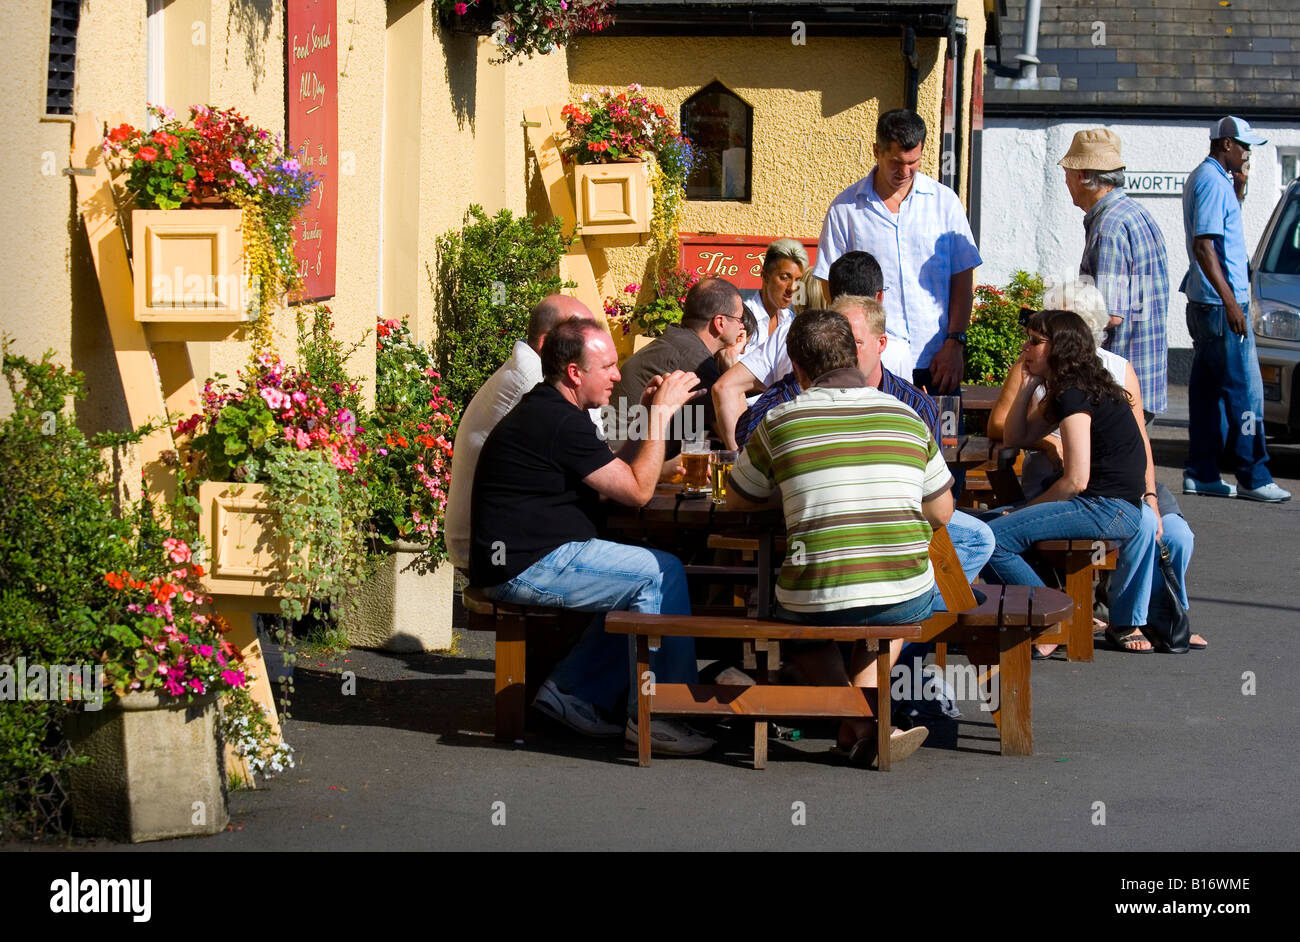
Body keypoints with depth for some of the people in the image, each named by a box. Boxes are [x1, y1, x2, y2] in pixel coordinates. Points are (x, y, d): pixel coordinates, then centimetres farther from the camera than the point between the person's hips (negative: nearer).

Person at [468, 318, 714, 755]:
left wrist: (651, 418, 13)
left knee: (647, 585, 13)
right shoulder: (559, 423, -17)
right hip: (529, 568, -11)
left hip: (525, 562, 11)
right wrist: (661, 414, -10)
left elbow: (614, 474, 23)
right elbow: (637, 490, -16)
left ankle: (572, 690, 11)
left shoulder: (545, 412, 17)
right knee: (661, 574, -13)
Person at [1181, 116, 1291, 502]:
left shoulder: (1201, 178, 17)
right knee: (1245, 389, -8)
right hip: (1220, 303, -11)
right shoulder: (1212, 182, -15)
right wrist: (1230, 301, -24)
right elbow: (1203, 246, -22)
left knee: (1208, 388, 10)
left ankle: (1201, 474, 12)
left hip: (1204, 301, 11)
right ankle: (1252, 477, -7)